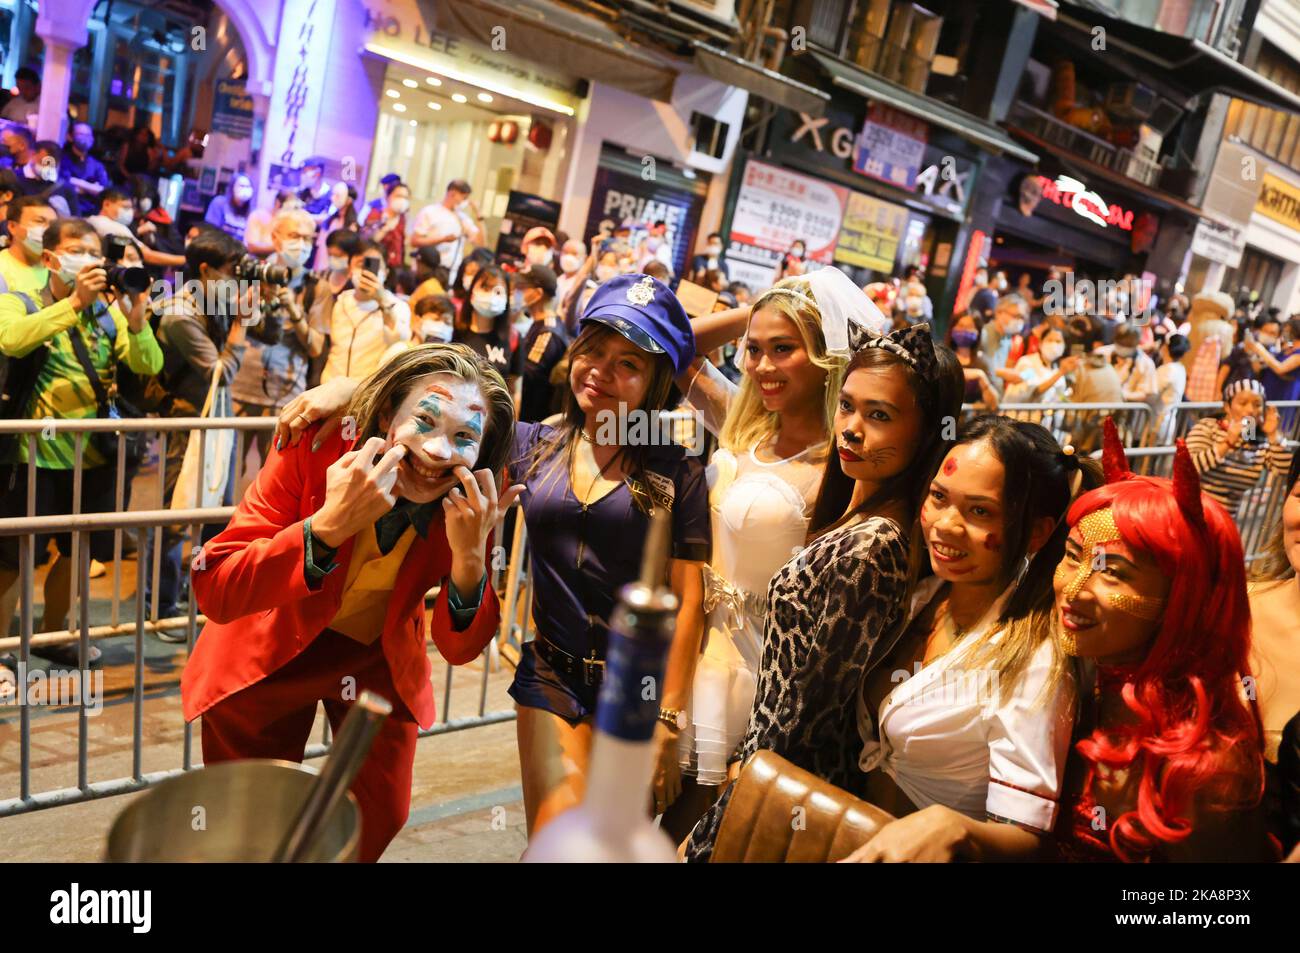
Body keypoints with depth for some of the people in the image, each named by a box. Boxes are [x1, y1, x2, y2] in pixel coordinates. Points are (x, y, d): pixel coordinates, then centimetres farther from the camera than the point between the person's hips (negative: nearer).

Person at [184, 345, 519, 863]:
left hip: (381, 659, 2)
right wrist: (329, 525, -46)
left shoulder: (476, 503, -21)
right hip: (272, 651, -2)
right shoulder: (316, 446, -29)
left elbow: (459, 649, -16)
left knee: (379, 818, 12)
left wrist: (470, 558, -35)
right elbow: (215, 593, -32)